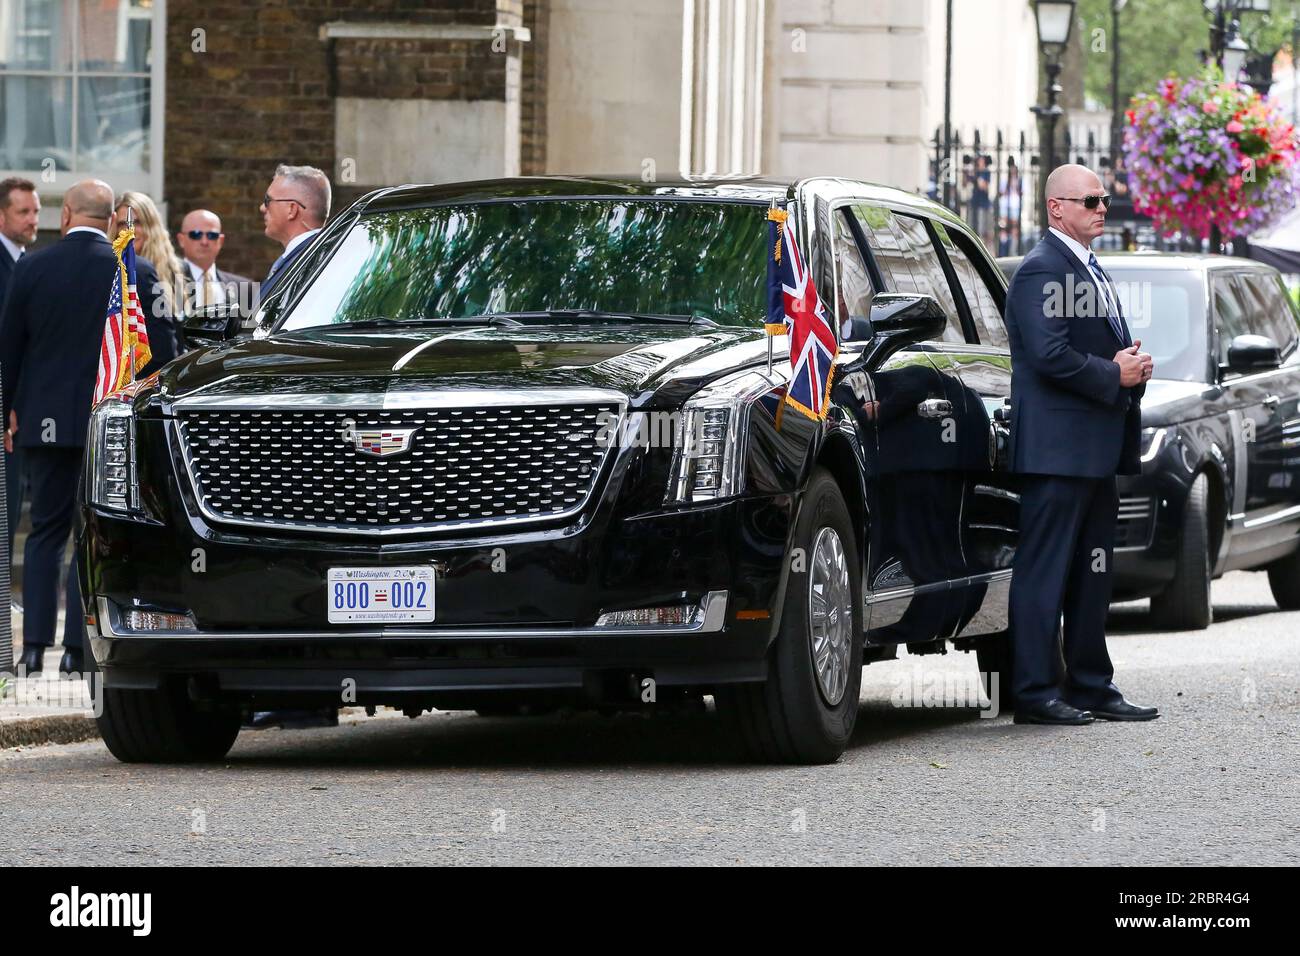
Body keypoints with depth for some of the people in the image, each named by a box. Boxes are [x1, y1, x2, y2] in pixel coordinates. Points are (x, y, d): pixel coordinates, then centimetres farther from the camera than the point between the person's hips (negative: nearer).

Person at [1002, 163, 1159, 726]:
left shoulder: (1092, 272, 20)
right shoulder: (1042, 269, -12)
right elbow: (1050, 356, -21)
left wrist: (1134, 366, 5)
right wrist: (1114, 374, -13)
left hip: (1097, 446, 10)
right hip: (1057, 443, -10)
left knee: (1092, 573, 12)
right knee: (1046, 569, -7)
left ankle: (1090, 685, 18)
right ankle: (1036, 693, -6)